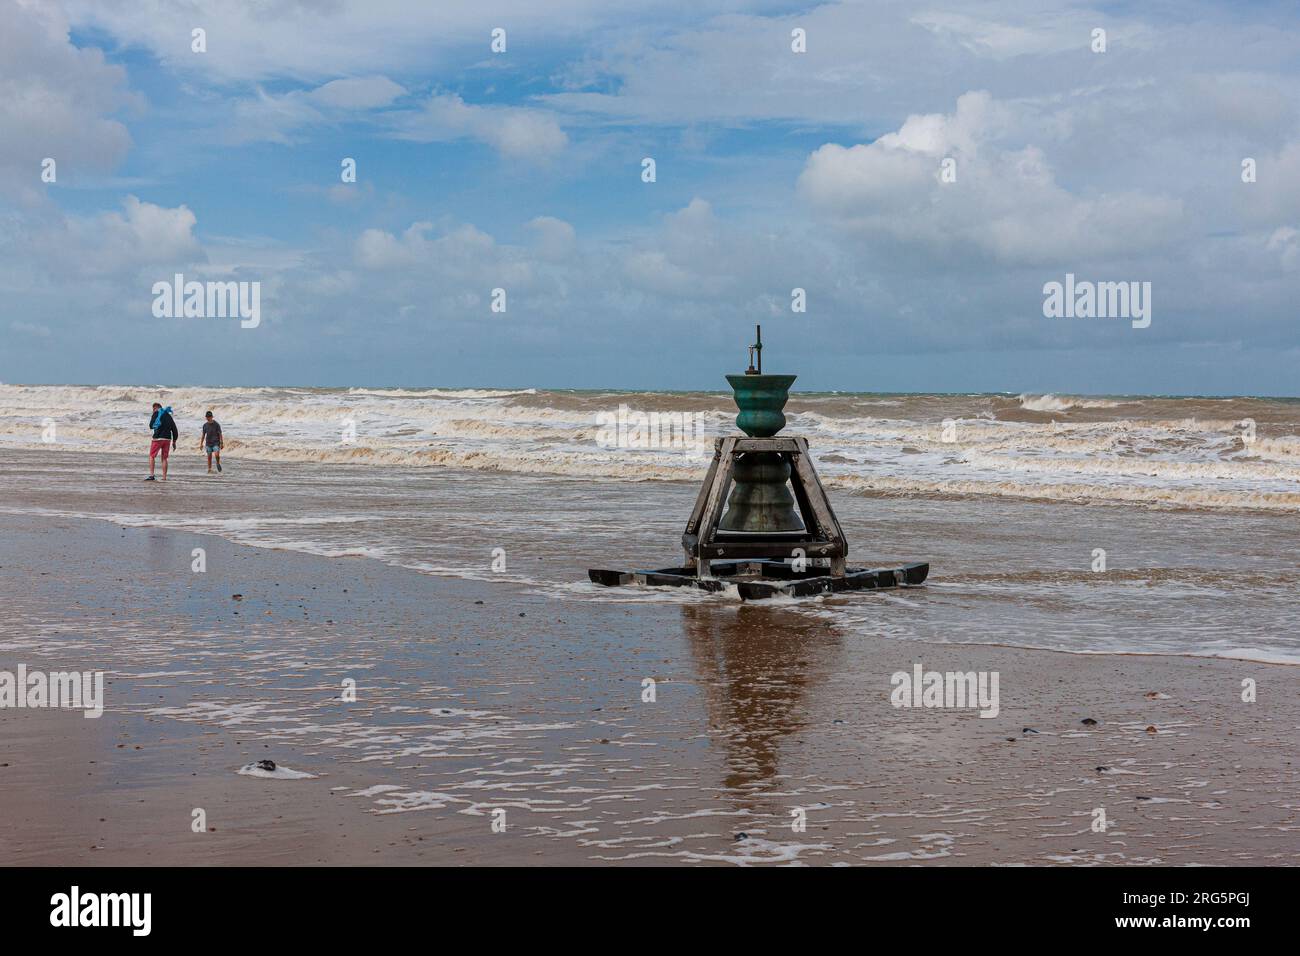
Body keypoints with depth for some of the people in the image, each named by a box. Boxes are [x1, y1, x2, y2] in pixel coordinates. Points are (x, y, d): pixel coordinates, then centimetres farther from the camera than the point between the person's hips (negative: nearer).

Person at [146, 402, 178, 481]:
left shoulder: (156, 413, 0)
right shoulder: (169, 415, 16)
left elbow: (151, 425, 0)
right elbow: (174, 429, 14)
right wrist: (174, 441, 18)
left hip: (158, 438, -5)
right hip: (167, 439, 5)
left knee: (152, 456, 2)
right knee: (164, 458, 9)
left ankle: (151, 475, -8)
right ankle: (164, 477, 3)